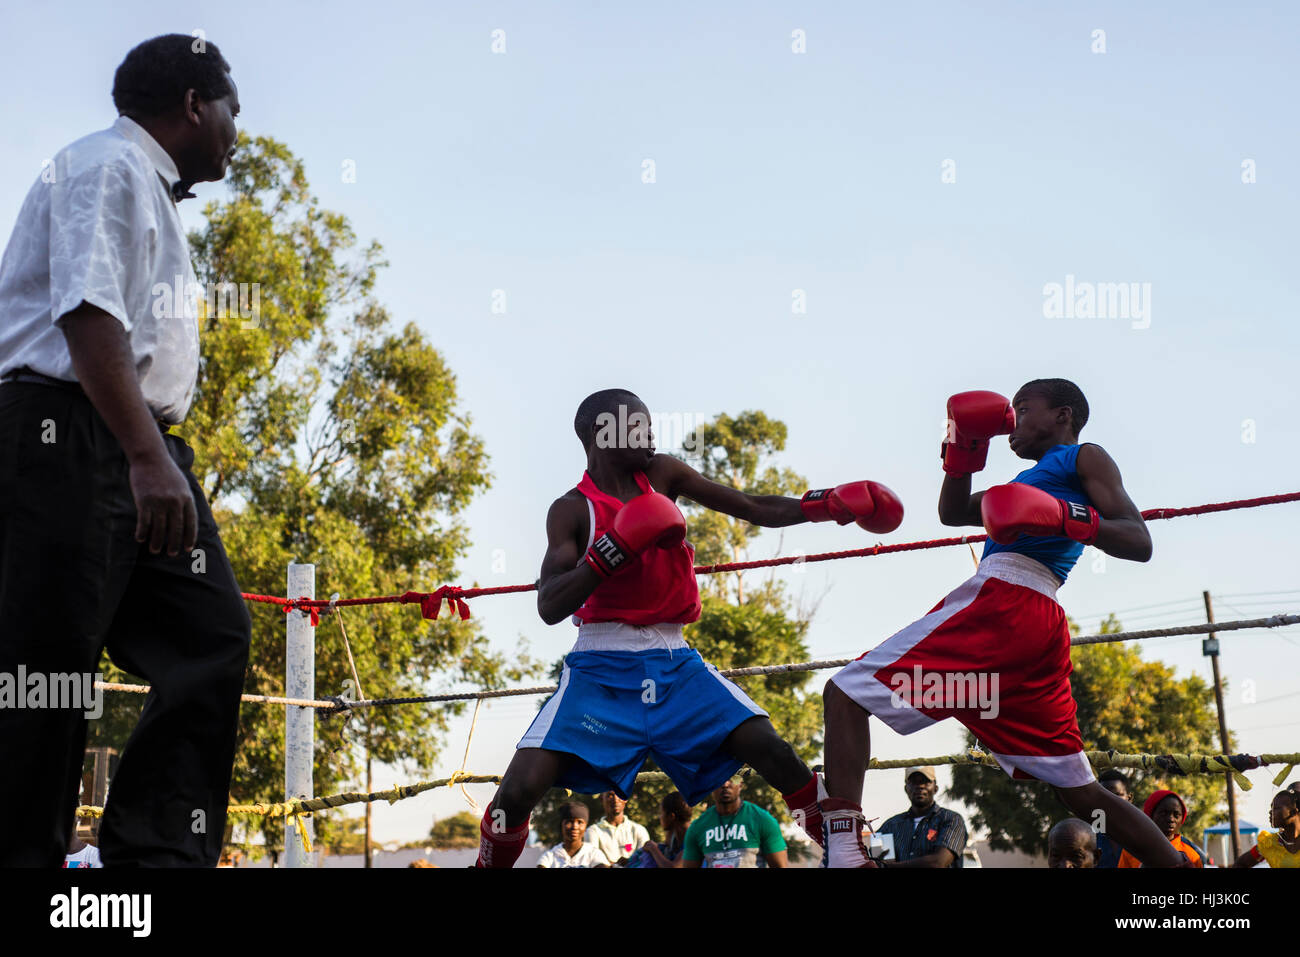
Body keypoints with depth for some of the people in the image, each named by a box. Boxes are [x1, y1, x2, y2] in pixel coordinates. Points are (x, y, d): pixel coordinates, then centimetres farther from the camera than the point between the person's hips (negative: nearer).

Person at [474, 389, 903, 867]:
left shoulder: (663, 474, 7)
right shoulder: (573, 510, -4)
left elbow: (753, 509, 11)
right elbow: (549, 607, -15)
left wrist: (829, 502, 1)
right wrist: (615, 549, -24)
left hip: (673, 662, 3)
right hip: (602, 667, -3)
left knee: (777, 756, -12)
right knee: (520, 790, -19)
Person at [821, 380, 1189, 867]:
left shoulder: (1085, 458, 11)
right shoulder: (1035, 478, 35)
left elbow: (1140, 543, -3)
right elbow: (953, 513, 37)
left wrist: (1067, 519, -19)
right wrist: (963, 455, 22)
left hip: (1002, 596, -9)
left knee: (846, 692, -13)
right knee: (1083, 794, 12)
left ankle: (843, 852, -31)